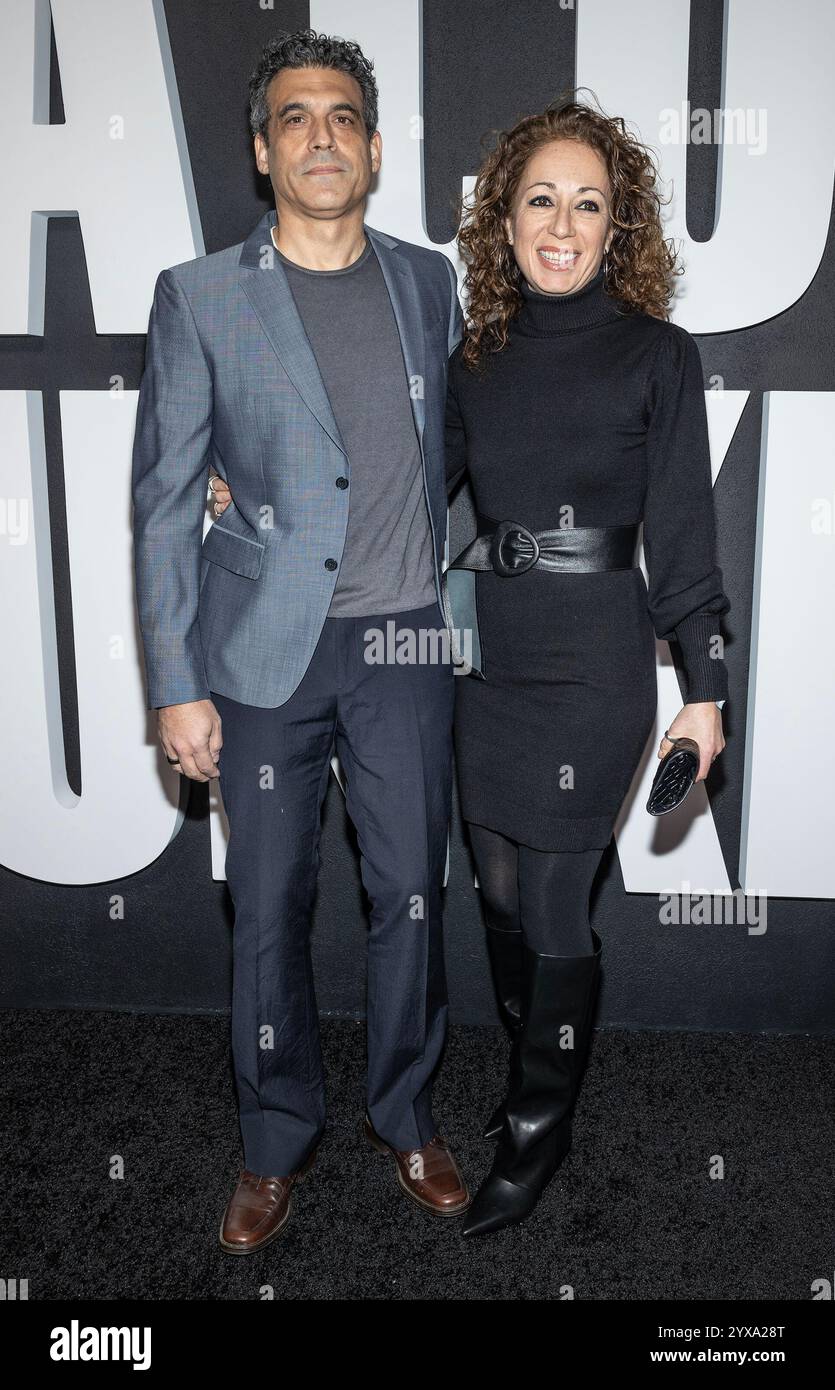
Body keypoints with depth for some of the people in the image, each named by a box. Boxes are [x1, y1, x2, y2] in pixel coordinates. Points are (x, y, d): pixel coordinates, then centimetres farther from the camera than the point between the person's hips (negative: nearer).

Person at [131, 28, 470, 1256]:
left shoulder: (428, 280, 8)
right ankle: (278, 1140, 30)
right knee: (271, 910, 8)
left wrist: (458, 605, 13)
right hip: (266, 651, -2)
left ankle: (405, 1117, 33)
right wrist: (175, 684, -6)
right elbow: (165, 499, -2)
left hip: (407, 645, 2)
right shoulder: (200, 296, -1)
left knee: (410, 894, 10)